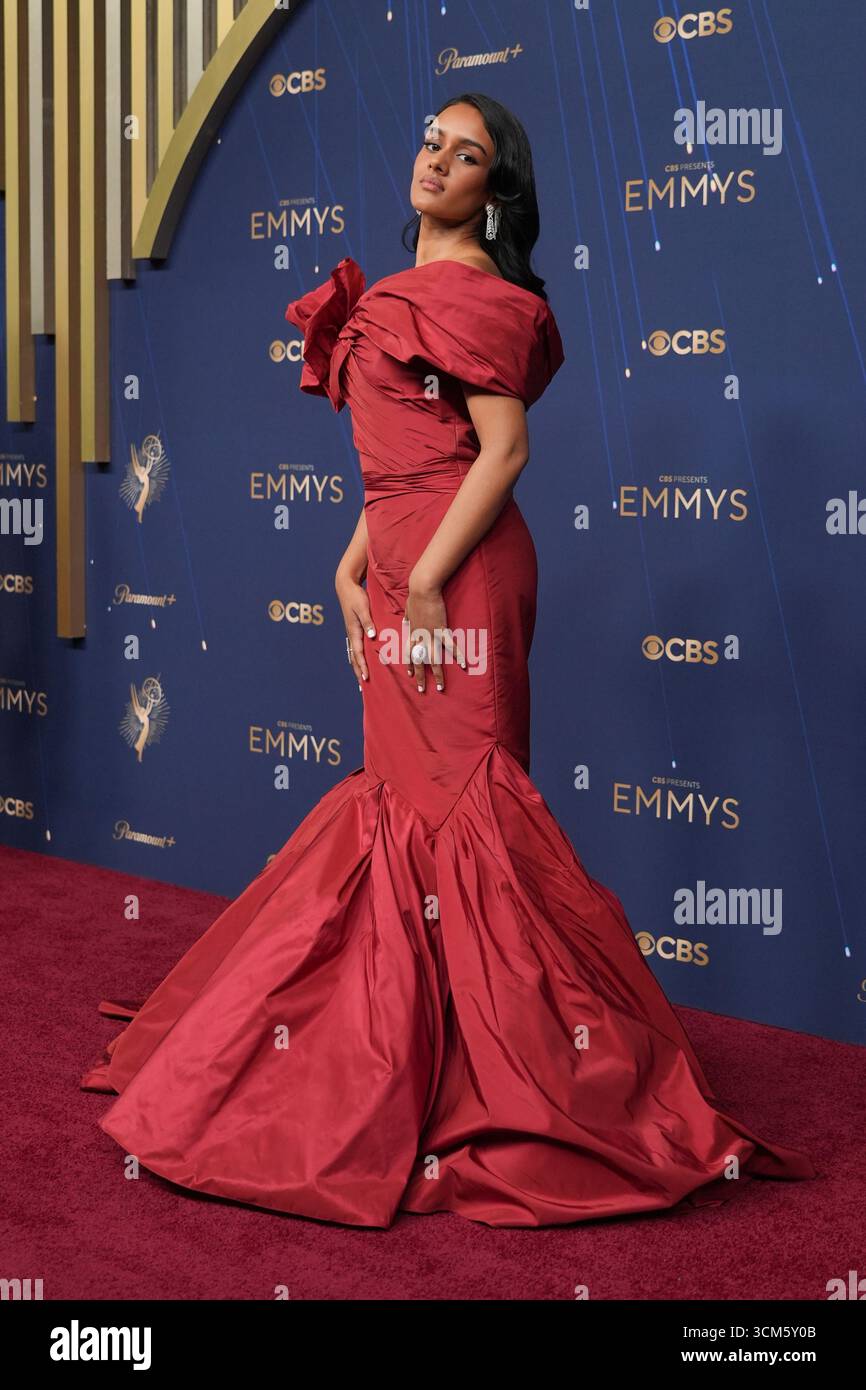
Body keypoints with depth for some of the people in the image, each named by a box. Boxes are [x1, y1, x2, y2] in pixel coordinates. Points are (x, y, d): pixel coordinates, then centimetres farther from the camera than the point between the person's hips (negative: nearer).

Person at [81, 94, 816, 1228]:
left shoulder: (475, 294, -7)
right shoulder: (405, 295, 20)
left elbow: (503, 451, -16)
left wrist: (424, 583, -20)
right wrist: (353, 570, 11)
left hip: (455, 573, -9)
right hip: (402, 569, 9)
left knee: (453, 789, -7)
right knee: (405, 786, 12)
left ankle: (502, 1075, 2)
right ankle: (423, 1050, 23)